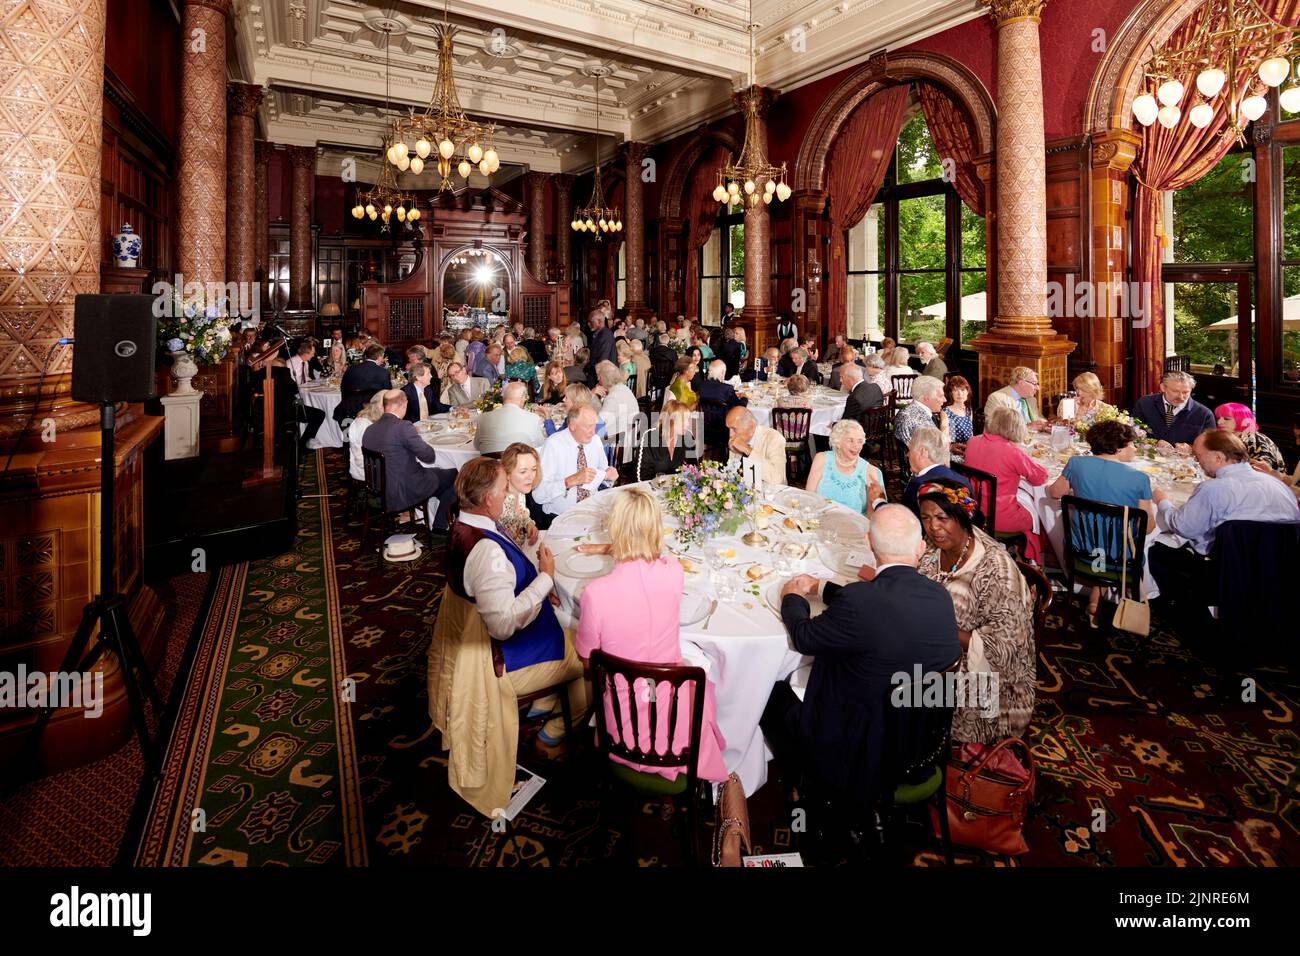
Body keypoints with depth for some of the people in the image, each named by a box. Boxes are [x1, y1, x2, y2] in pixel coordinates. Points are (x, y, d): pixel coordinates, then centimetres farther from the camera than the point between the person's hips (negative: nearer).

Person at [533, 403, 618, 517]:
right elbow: (538, 495, -18)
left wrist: (609, 475, -2)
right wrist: (571, 481, -28)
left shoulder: (595, 440, 5)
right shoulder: (553, 445, -12)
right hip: (559, 516, -5)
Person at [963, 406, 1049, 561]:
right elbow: (1042, 477, -10)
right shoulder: (1013, 452, -23)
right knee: (1034, 517, 25)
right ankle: (1030, 560, 42)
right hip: (999, 519, -6)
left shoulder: (972, 442, -6)